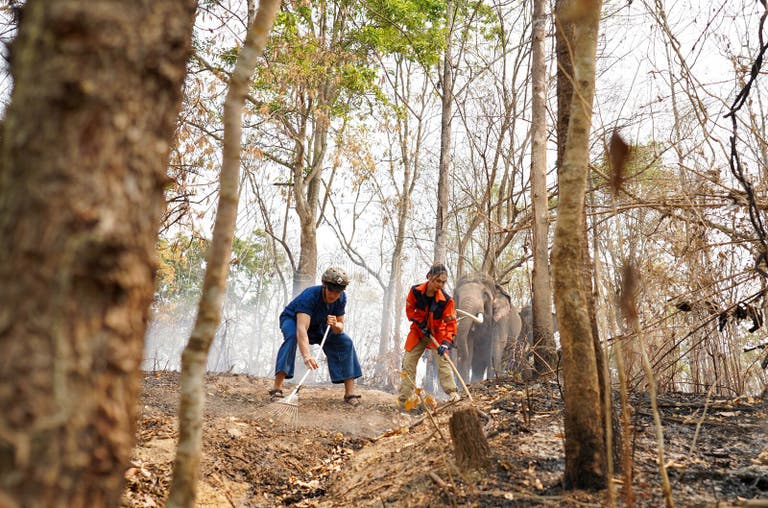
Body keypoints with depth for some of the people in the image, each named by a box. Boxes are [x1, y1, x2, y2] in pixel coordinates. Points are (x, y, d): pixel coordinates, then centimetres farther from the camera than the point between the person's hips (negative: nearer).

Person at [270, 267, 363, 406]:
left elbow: (340, 326, -11)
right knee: (292, 337, -38)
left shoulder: (341, 298, -19)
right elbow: (301, 329, -52)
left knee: (345, 342, -14)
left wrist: (335, 325, -38)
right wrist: (307, 355, -66)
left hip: (319, 327, 5)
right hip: (292, 320, -5)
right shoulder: (309, 296, -39)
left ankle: (350, 393, -9)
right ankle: (277, 389, -38)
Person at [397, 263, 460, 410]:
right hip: (418, 331, 2)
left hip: (437, 333, -2)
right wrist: (421, 324, -15)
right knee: (408, 362, 2)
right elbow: (409, 309, -4)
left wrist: (446, 343, -33)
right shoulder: (415, 291, -19)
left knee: (442, 359, -19)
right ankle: (403, 399, 9)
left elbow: (451, 323, -22)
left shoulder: (446, 300, -23)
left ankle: (452, 392, -11)